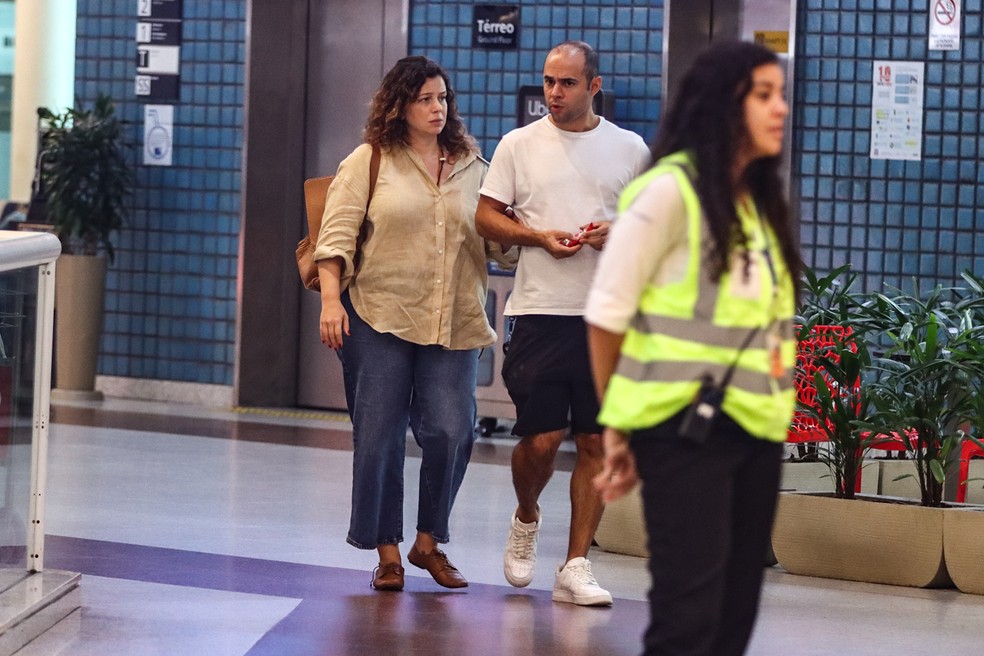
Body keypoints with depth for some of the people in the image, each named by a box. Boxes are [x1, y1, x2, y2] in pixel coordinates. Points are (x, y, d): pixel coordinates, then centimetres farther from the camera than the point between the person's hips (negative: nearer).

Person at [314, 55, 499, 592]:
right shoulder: (368, 163, 3)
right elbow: (336, 235, -3)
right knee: (379, 437, 1)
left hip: (453, 323, 2)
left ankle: (428, 542, 14)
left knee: (451, 432, -5)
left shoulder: (471, 167, 12)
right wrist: (331, 299, -14)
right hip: (379, 318, -2)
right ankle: (387, 552, 13)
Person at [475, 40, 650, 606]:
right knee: (541, 438, -6)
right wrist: (539, 236, -10)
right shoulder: (520, 144, 5)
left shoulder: (630, 149, 8)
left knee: (597, 443, 0)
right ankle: (527, 518, 26)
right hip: (541, 311, -1)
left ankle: (576, 567, 6)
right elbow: (486, 217, 6)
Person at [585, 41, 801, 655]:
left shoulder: (759, 199, 13)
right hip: (687, 427, -8)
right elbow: (608, 311, -8)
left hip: (753, 427, 8)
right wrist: (616, 425, -1)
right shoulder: (670, 189, -10)